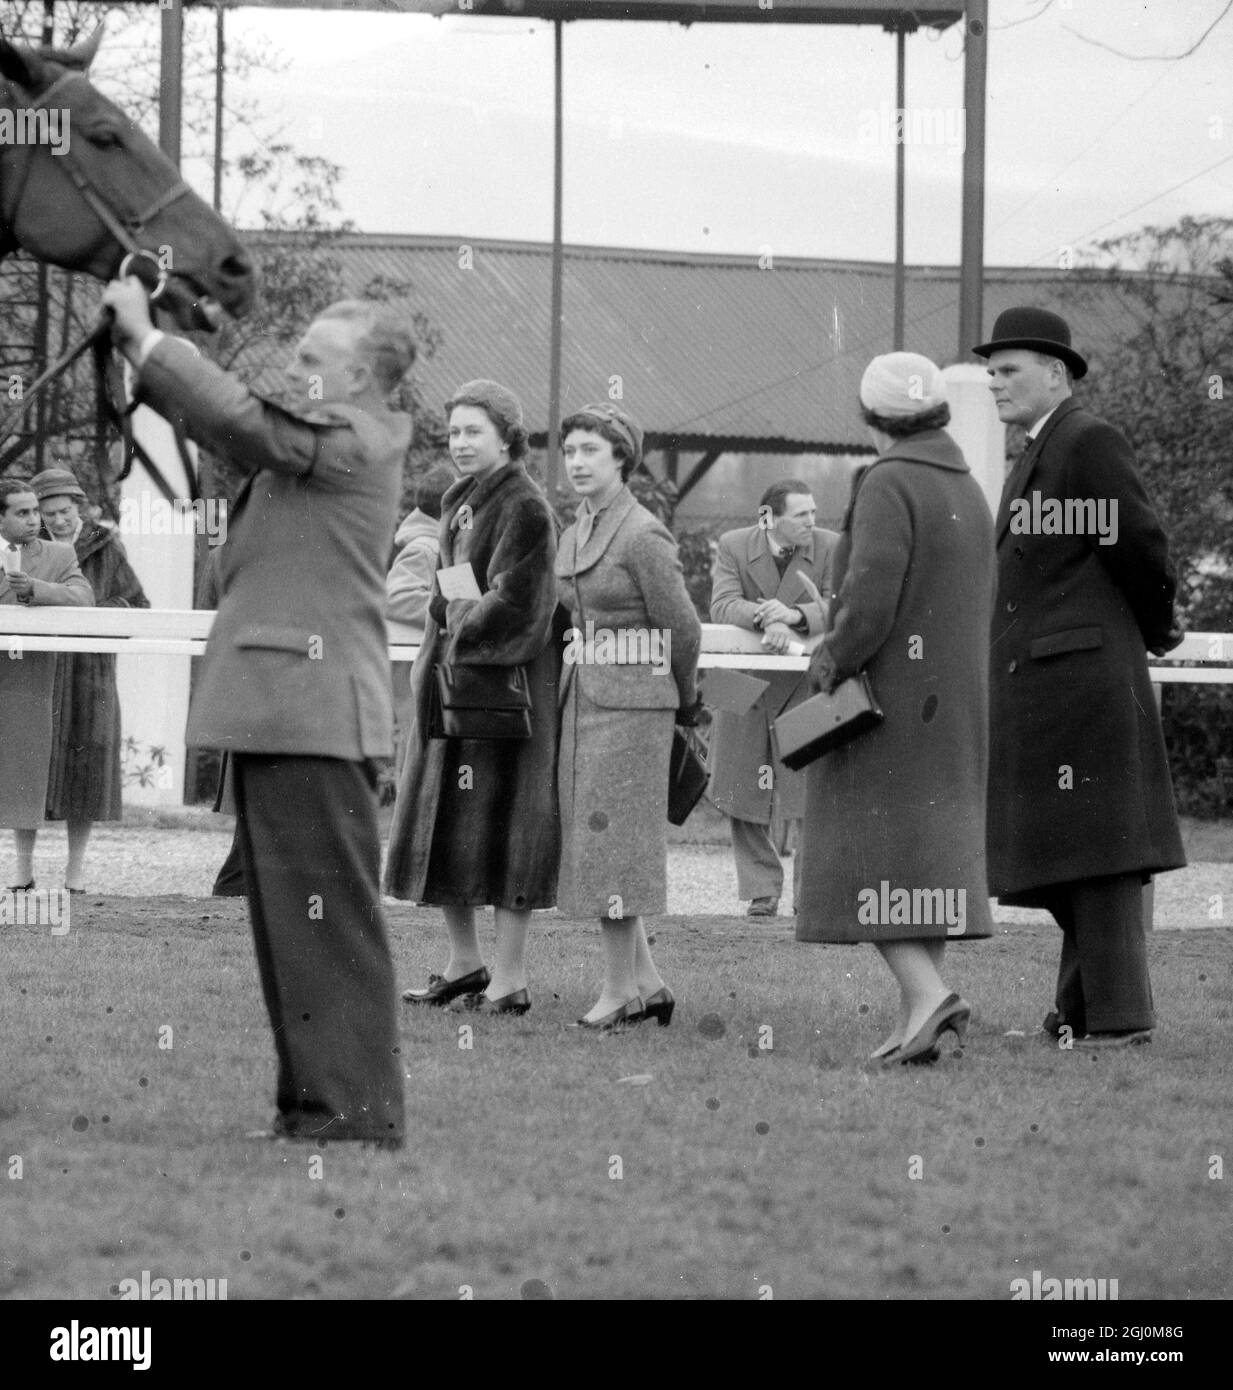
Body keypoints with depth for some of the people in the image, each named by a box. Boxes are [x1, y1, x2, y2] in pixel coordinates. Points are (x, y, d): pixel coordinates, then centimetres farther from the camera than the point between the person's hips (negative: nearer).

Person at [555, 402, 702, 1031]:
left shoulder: (644, 536, -12)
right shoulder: (575, 536, 12)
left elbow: (682, 628, -8)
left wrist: (685, 701, 6)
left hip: (632, 703, -8)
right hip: (583, 697, 8)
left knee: (610, 833, -7)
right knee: (591, 838, 8)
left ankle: (620, 989, -2)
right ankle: (646, 983, 15)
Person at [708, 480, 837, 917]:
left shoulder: (831, 548, -5)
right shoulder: (734, 547, -5)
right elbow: (723, 607, -18)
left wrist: (795, 615, -33)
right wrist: (765, 618, -38)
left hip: (804, 686, -1)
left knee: (808, 797, -7)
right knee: (743, 797, 4)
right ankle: (762, 890, 15)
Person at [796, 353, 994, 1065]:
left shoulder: (888, 485, -14)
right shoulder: (971, 491, 12)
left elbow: (870, 598, -24)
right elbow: (978, 608, 14)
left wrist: (834, 662, -8)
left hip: (886, 697, -8)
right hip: (957, 705, 8)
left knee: (871, 861, -6)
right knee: (929, 857, 10)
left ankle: (926, 993, -20)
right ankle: (924, 1007, 8)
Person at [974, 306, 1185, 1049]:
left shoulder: (1091, 442, -10)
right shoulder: (1036, 458, 20)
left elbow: (1140, 546, -13)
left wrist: (1156, 632, -1)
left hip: (1084, 675, -10)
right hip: (1037, 682, 10)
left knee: (1097, 850, -9)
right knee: (1064, 851, 12)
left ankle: (1119, 1014, -8)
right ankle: (1084, 1006, 18)